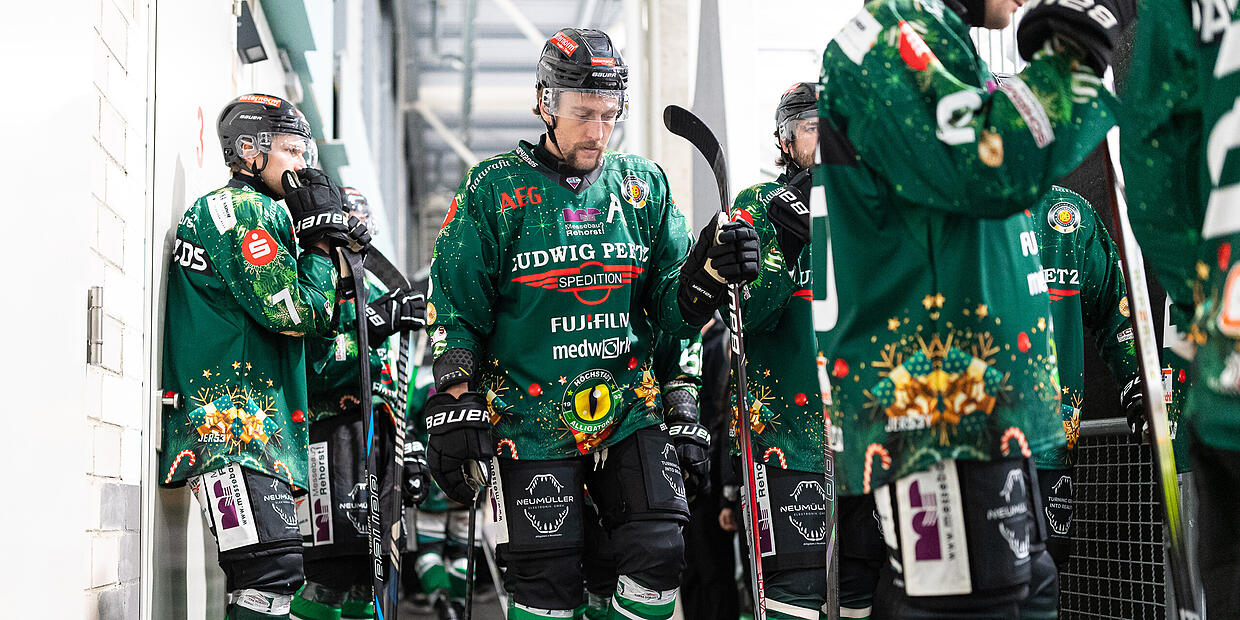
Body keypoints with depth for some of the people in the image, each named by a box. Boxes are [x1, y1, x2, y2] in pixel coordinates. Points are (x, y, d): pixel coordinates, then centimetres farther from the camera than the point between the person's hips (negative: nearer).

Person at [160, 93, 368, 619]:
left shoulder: (261, 212, 26)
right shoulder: (243, 210, -7)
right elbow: (298, 314, -15)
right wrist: (319, 242, -2)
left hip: (257, 426, 11)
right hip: (232, 423, -11)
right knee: (271, 567, -20)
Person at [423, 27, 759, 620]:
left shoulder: (643, 184, 7)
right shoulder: (493, 189, -2)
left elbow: (670, 307, 7)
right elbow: (456, 310, 0)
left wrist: (709, 273, -13)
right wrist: (453, 404, -7)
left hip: (631, 410, 3)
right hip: (530, 415, -3)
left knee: (659, 560, -6)